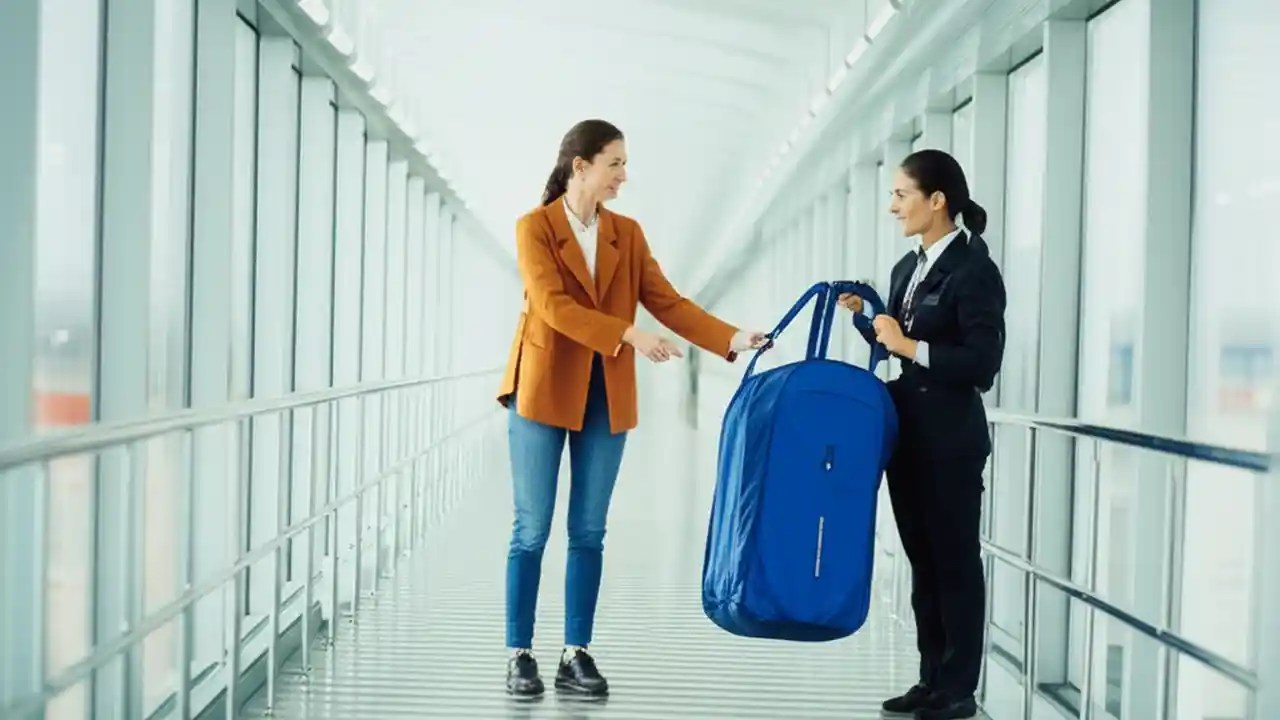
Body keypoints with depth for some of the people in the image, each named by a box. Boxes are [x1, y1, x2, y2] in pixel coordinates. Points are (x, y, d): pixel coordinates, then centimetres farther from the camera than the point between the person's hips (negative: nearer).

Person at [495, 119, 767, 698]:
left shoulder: (627, 233, 9)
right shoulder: (535, 227, -4)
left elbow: (667, 302, 3)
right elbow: (553, 305, -16)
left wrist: (733, 339, -10)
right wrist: (630, 336, -25)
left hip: (606, 396, 4)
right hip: (544, 389, -4)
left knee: (589, 532, 6)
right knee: (531, 531, 0)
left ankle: (576, 655, 13)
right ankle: (519, 655, 9)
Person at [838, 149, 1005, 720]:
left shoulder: (974, 268, -12)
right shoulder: (906, 268, 11)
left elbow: (983, 361, -19)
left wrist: (909, 346, -19)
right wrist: (865, 317, 4)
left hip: (951, 442, -8)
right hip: (906, 435, 8)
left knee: (955, 562, 2)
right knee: (922, 561, 12)